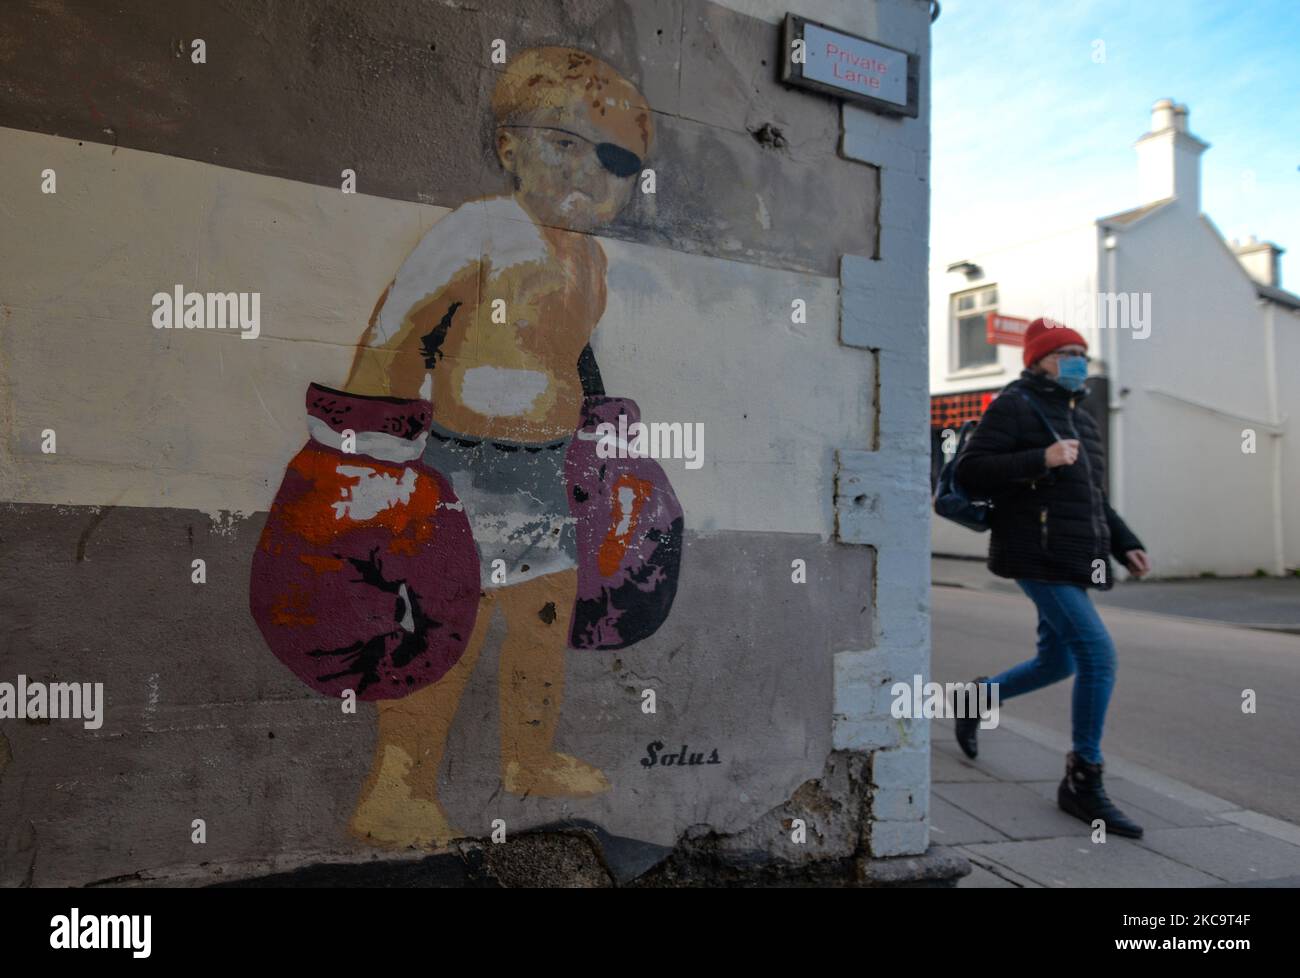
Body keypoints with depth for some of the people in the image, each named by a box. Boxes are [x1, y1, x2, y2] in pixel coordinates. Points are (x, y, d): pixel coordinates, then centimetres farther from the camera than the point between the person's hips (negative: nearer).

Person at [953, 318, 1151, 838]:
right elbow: (970, 469, -15)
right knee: (1098, 654, -13)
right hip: (1038, 556, -9)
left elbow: (1094, 497, 27)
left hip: (1073, 562, 9)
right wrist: (1040, 460, -22)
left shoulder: (1081, 420, 21)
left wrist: (1125, 544, 16)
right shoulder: (1015, 405, -5)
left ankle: (978, 697, 38)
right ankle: (1083, 782, 0)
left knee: (1056, 662, 14)